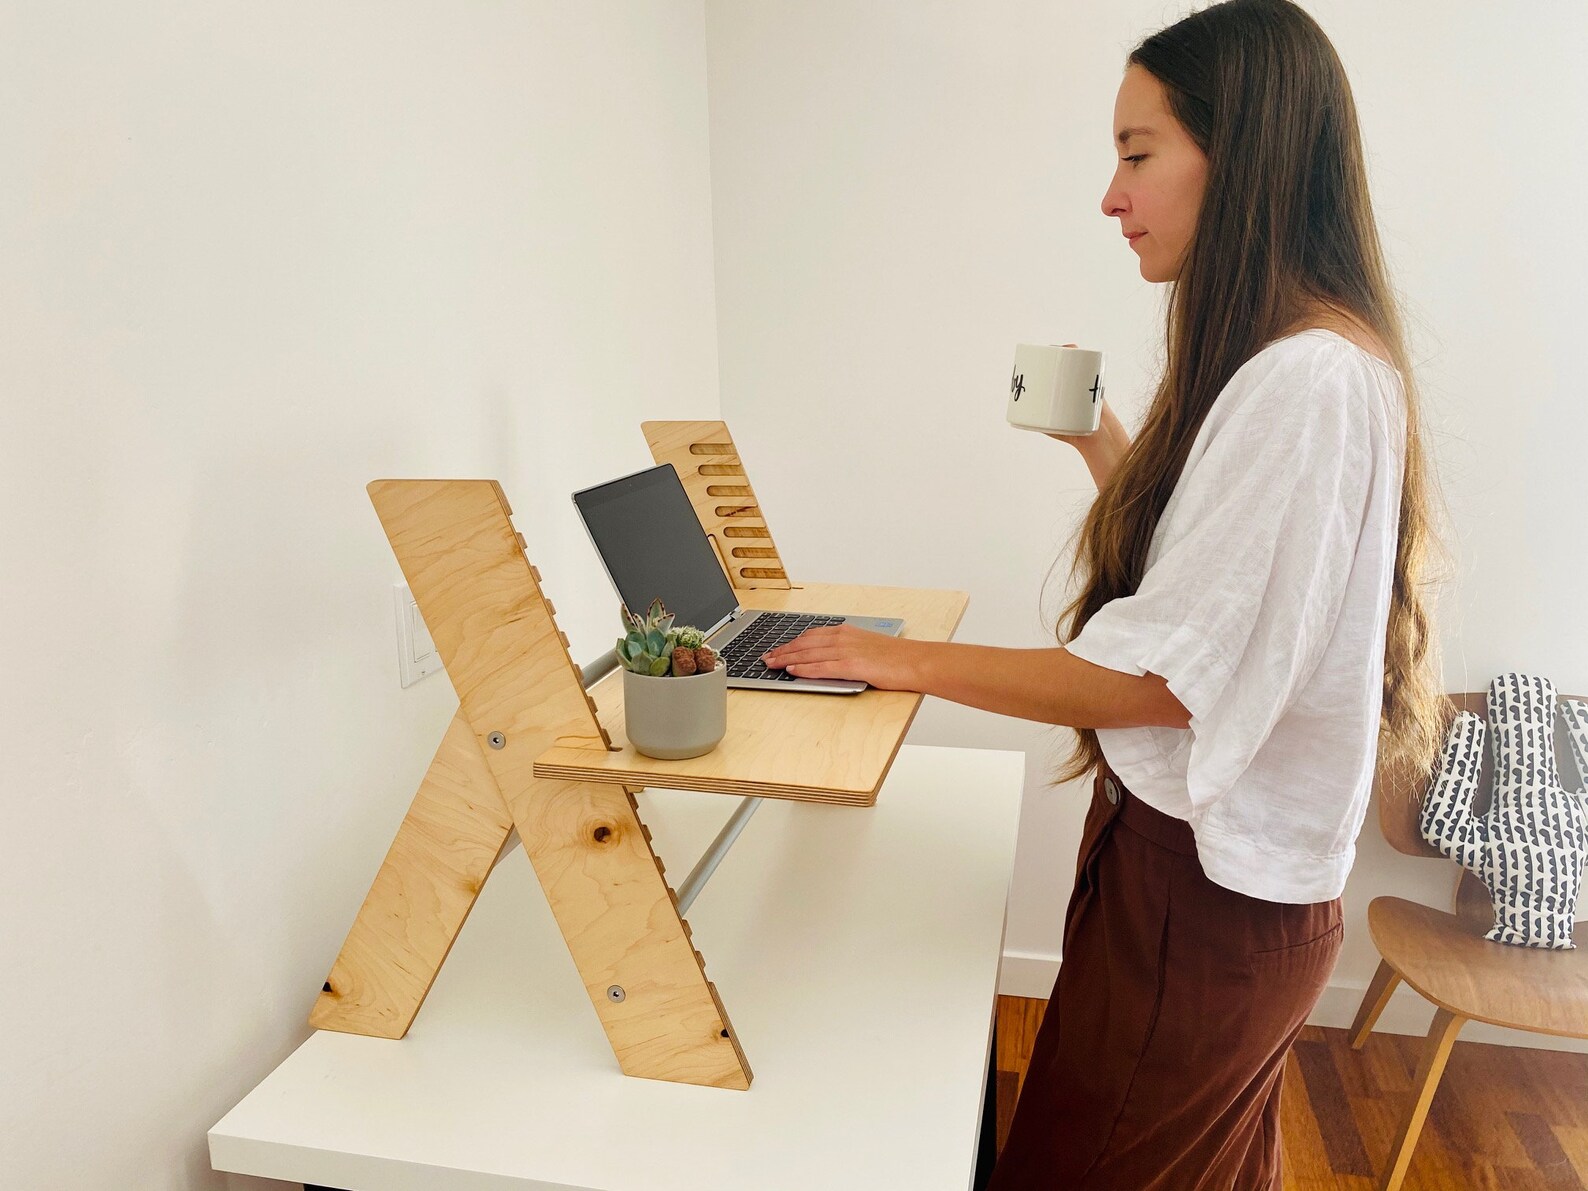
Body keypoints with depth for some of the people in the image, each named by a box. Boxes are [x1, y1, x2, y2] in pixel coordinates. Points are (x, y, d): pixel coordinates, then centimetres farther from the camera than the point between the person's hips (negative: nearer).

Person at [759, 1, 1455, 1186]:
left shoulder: (1310, 381, -25)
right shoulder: (1282, 359, 7)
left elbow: (1161, 676, -25)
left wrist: (905, 661, -18)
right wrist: (1105, 447, 11)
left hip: (1203, 888, -9)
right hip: (1224, 857, 9)